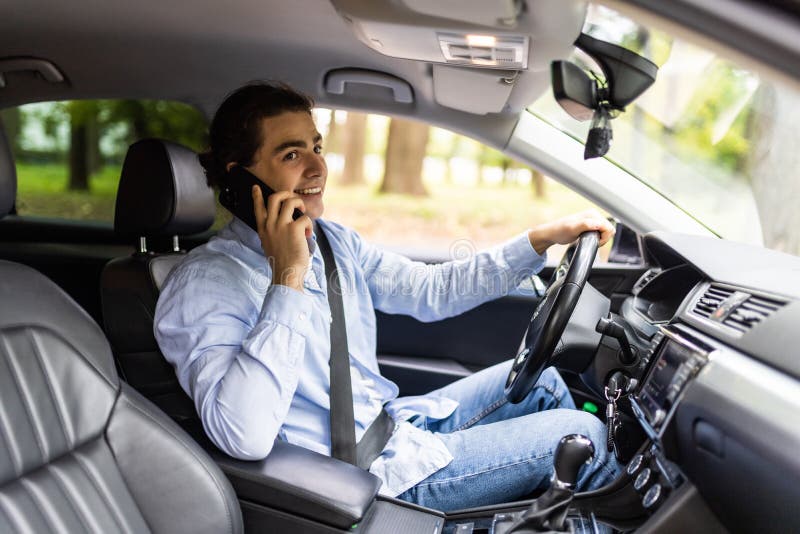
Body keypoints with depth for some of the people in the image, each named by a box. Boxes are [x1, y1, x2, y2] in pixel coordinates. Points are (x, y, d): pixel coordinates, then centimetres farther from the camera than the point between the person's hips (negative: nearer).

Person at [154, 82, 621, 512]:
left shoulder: (330, 239, 4)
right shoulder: (206, 283, -22)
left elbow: (429, 290, 10)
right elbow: (245, 437, -36)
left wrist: (542, 239, 4)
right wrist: (287, 277, -36)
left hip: (400, 422, 8)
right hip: (375, 474, -8)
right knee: (581, 434, -5)